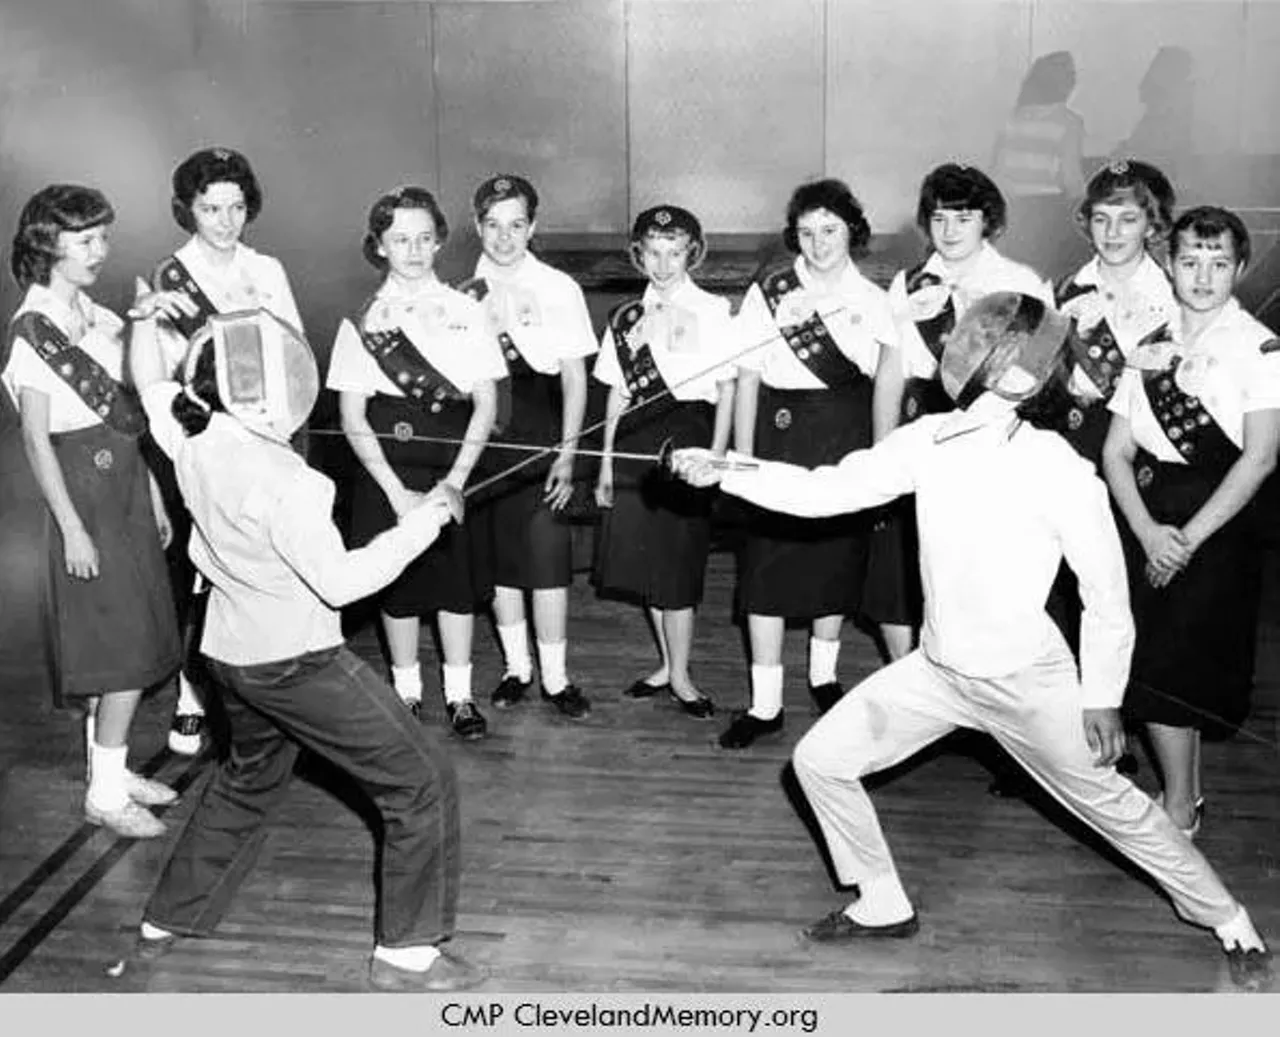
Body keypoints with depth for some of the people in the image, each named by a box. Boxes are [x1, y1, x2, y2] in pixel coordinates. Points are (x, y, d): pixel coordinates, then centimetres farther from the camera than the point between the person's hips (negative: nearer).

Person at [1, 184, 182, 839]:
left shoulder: (97, 317, 11)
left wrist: (154, 494, 13)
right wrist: (71, 528, -16)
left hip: (126, 486, 7)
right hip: (86, 492, -7)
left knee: (121, 648, 12)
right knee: (124, 651, -6)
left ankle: (110, 770, 23)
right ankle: (106, 792, 4)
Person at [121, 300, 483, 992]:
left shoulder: (189, 437, -5)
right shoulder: (280, 480, -26)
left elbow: (152, 385, 17)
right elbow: (340, 582, -25)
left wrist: (147, 316, 27)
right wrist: (427, 517, -20)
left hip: (232, 654, 9)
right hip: (297, 662, -8)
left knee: (247, 781, 32)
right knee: (421, 782, 1)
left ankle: (165, 923, 42)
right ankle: (406, 953, 7)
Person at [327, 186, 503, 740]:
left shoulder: (465, 311, 2)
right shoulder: (362, 323, 0)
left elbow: (486, 403, -1)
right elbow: (352, 417, -3)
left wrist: (456, 479, -10)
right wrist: (396, 490, -11)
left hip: (456, 465, 1)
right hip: (388, 469, 0)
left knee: (459, 580, 6)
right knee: (399, 585, 8)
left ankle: (459, 694, 22)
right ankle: (406, 692, 26)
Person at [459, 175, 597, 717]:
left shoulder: (558, 288, -1)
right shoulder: (465, 293, 3)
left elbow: (574, 378, 1)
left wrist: (567, 453, -5)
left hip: (541, 435, -2)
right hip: (482, 436, 2)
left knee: (547, 558, -2)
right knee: (497, 556, 10)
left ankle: (555, 676, 12)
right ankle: (517, 667, 26)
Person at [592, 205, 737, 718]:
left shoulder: (712, 310, 0)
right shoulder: (625, 318, 11)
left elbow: (726, 388, 0)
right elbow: (617, 393, 13)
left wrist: (715, 457, -7)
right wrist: (606, 461, 10)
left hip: (688, 438, -4)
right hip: (636, 442, 4)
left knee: (678, 560, -2)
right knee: (644, 558, 8)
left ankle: (680, 675, 13)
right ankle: (667, 665, 25)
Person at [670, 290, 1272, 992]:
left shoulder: (1061, 473, -23)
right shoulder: (929, 440, -9)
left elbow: (1107, 594, -12)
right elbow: (824, 490, -4)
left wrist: (1102, 699, -5)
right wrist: (723, 473, -13)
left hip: (1028, 683, -5)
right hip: (939, 670, 5)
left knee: (1115, 807, 9)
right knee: (820, 760, 1)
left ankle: (1234, 927, 34)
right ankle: (884, 906, 22)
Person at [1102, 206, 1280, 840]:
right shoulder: (1152, 347, 9)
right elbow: (1116, 451, 4)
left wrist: (1189, 537, -15)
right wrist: (1148, 531, -10)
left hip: (1215, 522, -5)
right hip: (1145, 518, 5)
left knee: (1166, 670, -7)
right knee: (1150, 670, 7)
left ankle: (1178, 812, 11)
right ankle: (1186, 794, 25)